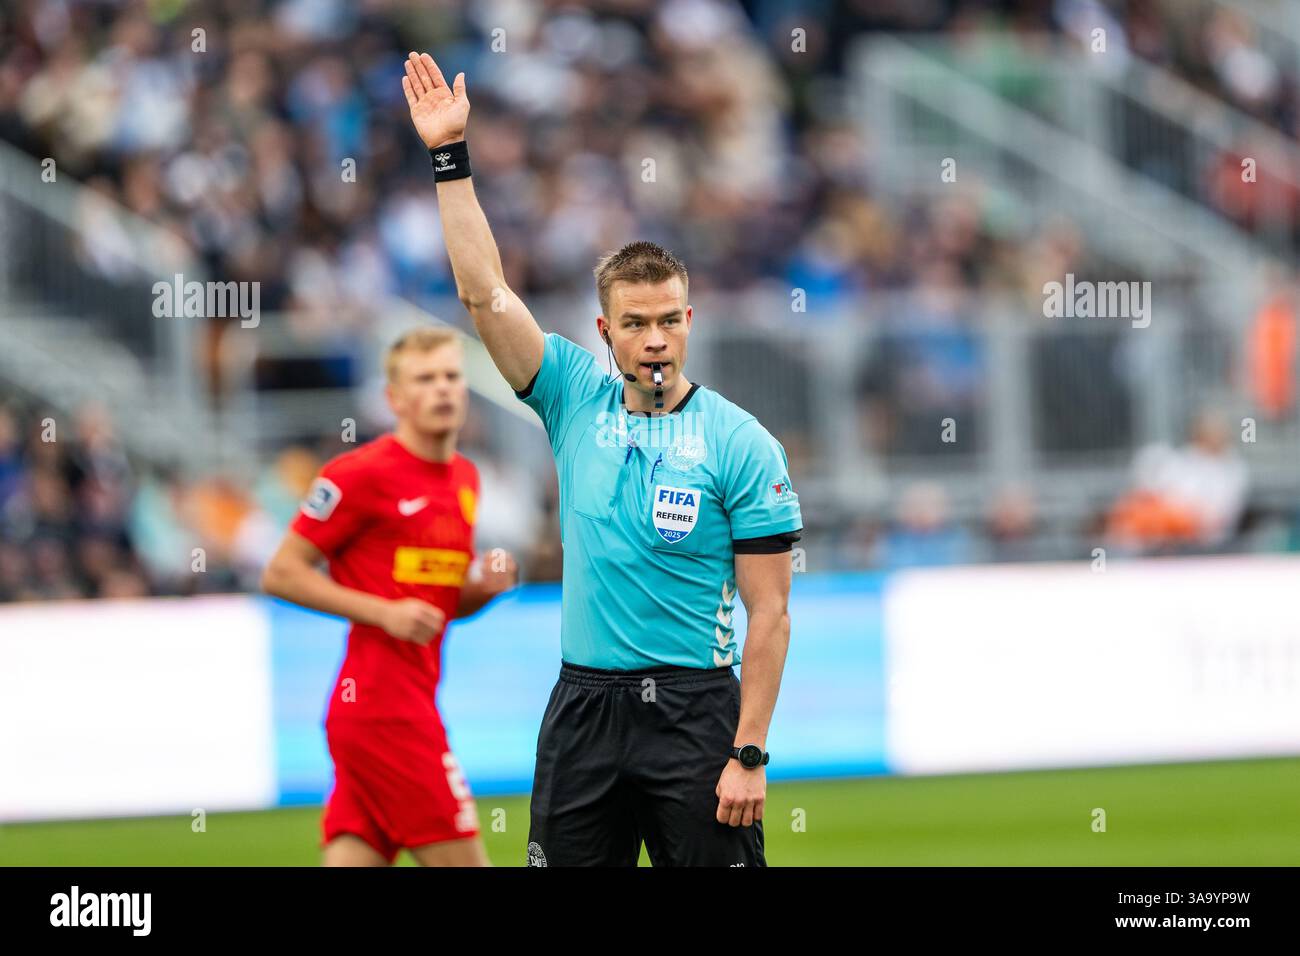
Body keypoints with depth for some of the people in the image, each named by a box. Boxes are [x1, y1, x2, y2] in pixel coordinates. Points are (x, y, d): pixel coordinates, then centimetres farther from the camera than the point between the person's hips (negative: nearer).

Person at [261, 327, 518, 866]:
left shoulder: (464, 478, 16)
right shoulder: (362, 474, -9)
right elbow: (280, 574, -9)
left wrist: (484, 586, 4)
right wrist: (384, 612, -16)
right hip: (382, 699, -8)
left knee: (353, 860, 2)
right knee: (461, 860, -7)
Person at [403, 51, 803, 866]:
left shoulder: (741, 444, -5)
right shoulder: (577, 400, 6)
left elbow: (769, 614, -6)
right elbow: (485, 292, 2)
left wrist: (750, 755, -12)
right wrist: (450, 157, -4)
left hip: (694, 709, -4)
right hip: (584, 705, 4)